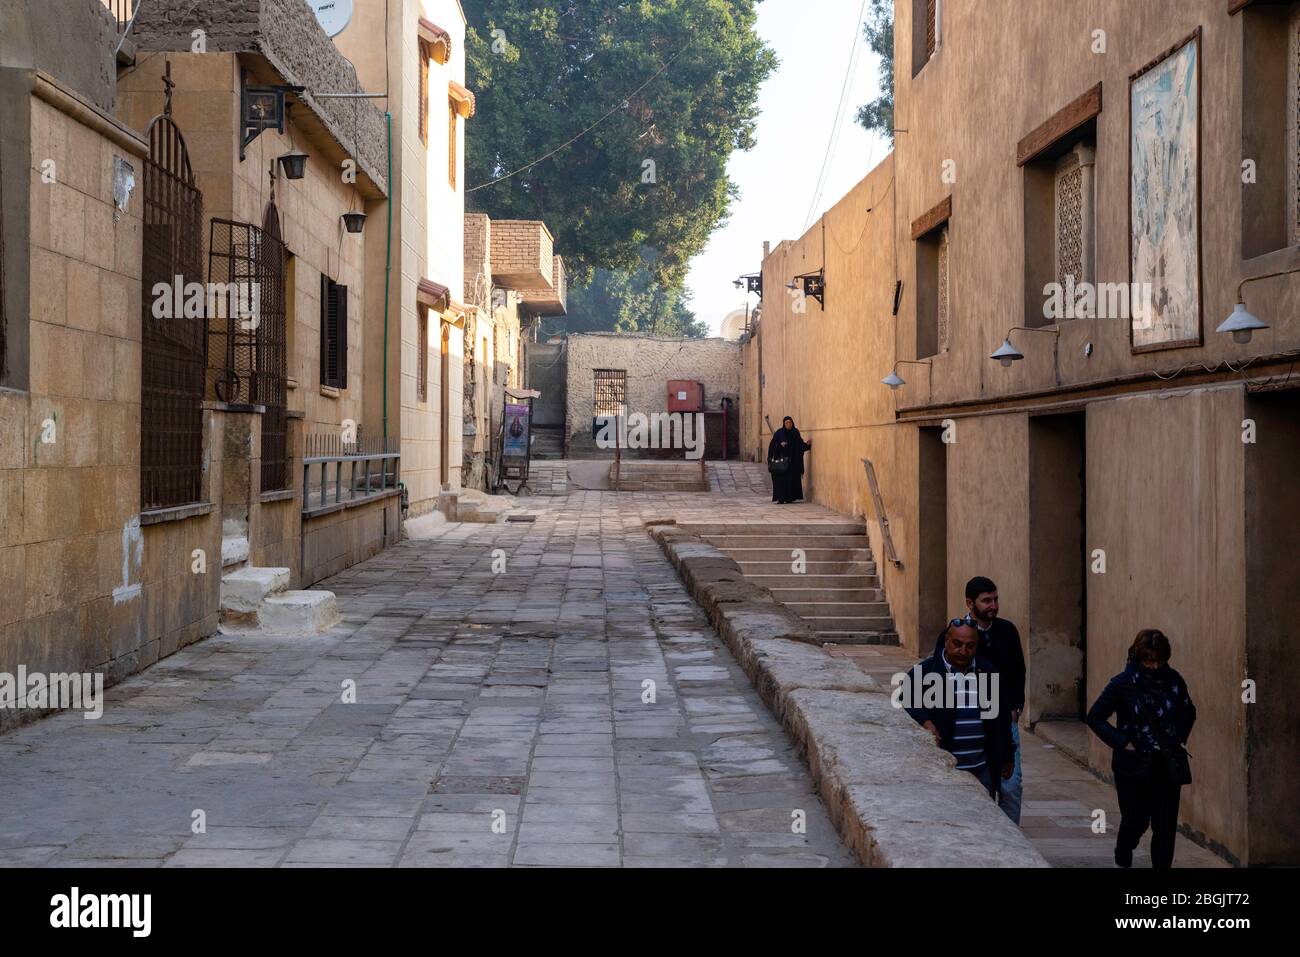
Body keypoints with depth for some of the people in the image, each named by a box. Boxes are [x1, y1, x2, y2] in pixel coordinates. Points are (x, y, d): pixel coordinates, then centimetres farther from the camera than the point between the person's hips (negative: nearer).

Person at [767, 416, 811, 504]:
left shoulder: (795, 432, 8)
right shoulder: (779, 433, -1)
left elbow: (800, 444, 14)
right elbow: (773, 445, -4)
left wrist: (807, 444, -4)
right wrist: (780, 444, -21)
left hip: (793, 460, 3)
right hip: (781, 459, -3)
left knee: (792, 479, 2)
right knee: (781, 478, -7)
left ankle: (789, 498, 9)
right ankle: (780, 499, -7)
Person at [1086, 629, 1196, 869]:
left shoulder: (1173, 681, 1)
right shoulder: (1124, 683, -9)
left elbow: (1189, 712, 19)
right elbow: (1095, 717, -5)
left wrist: (1180, 737, 5)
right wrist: (1122, 742, -10)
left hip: (1168, 765, 3)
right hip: (1134, 765, -3)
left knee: (1166, 824, 1)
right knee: (1136, 821, 4)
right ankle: (1122, 860, 33)